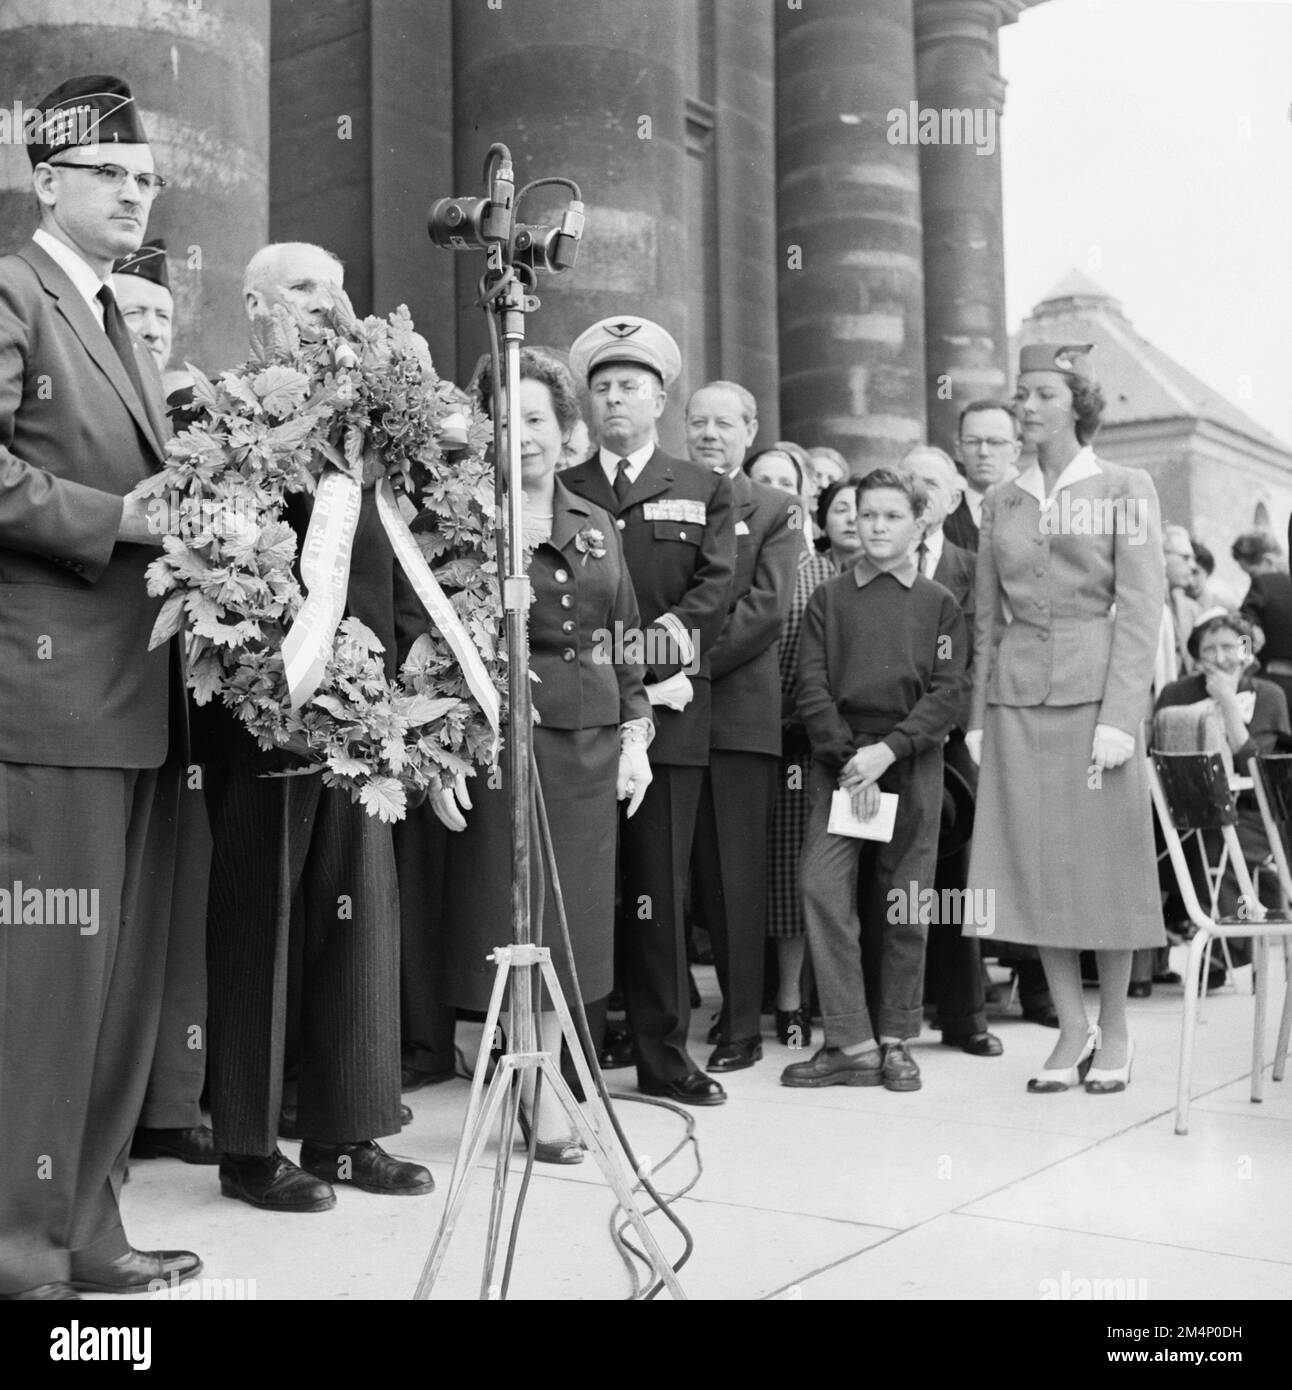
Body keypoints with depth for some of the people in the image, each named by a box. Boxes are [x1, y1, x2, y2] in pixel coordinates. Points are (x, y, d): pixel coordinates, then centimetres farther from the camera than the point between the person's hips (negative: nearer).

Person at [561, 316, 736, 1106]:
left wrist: (675, 627, -18)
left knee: (660, 888, 2)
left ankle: (666, 1055, 11)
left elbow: (718, 584, 0)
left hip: (669, 716, 0)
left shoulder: (705, 493, 14)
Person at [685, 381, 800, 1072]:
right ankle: (730, 1005, 20)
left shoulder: (777, 511, 5)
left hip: (742, 709, -3)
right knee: (699, 872, 7)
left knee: (740, 872, -1)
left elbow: (767, 608, -6)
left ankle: (742, 1028, 6)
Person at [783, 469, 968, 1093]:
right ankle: (849, 1042, -5)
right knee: (822, 888, -12)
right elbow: (811, 688, 3)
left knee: (904, 906, 3)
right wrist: (847, 758, -10)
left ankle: (895, 1041, 16)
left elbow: (947, 693, 0)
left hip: (912, 765, 0)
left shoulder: (938, 604, 8)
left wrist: (887, 750, -13)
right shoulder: (827, 599, 10)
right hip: (837, 762, 1)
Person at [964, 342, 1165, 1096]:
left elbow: (1140, 608, -5)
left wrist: (1120, 715, -14)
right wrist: (979, 714, 5)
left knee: (1106, 860, 2)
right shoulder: (1002, 500, 12)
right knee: (1036, 864, 3)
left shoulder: (1125, 488, 2)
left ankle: (1114, 1031, 15)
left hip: (1096, 690, -3)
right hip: (1017, 696, 4)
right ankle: (1073, 1028, 14)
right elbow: (989, 617, 13)